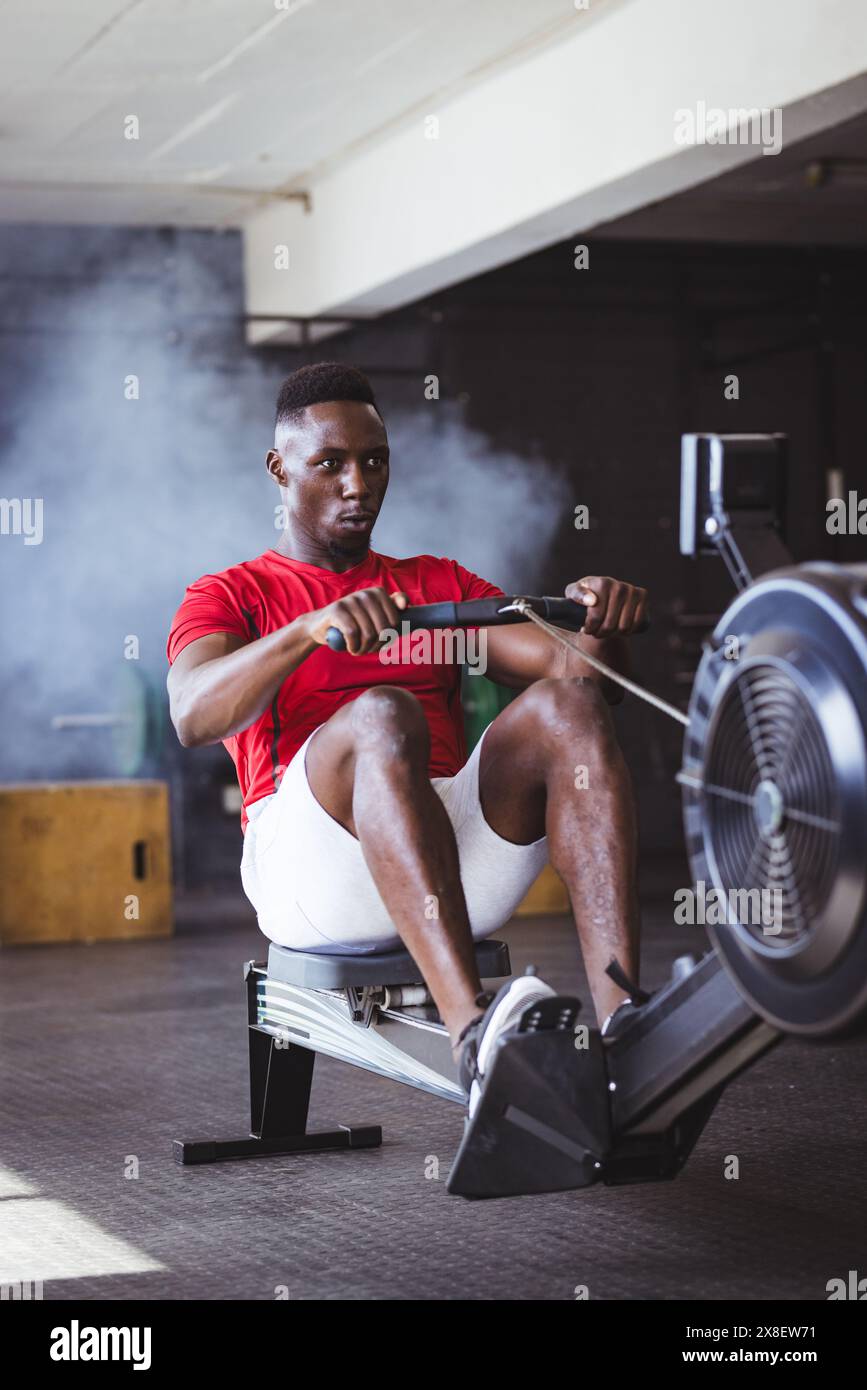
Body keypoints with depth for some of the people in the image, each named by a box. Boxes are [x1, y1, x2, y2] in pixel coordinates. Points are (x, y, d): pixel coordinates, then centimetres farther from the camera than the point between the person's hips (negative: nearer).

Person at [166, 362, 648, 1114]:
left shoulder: (440, 584, 25)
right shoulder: (229, 597, 14)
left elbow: (575, 664, 10)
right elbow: (193, 718, -10)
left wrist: (601, 624, -15)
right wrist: (310, 629, -28)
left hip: (461, 845, 4)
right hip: (307, 858, -3)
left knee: (569, 703, -24)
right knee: (383, 716, -35)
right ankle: (473, 1039, -54)